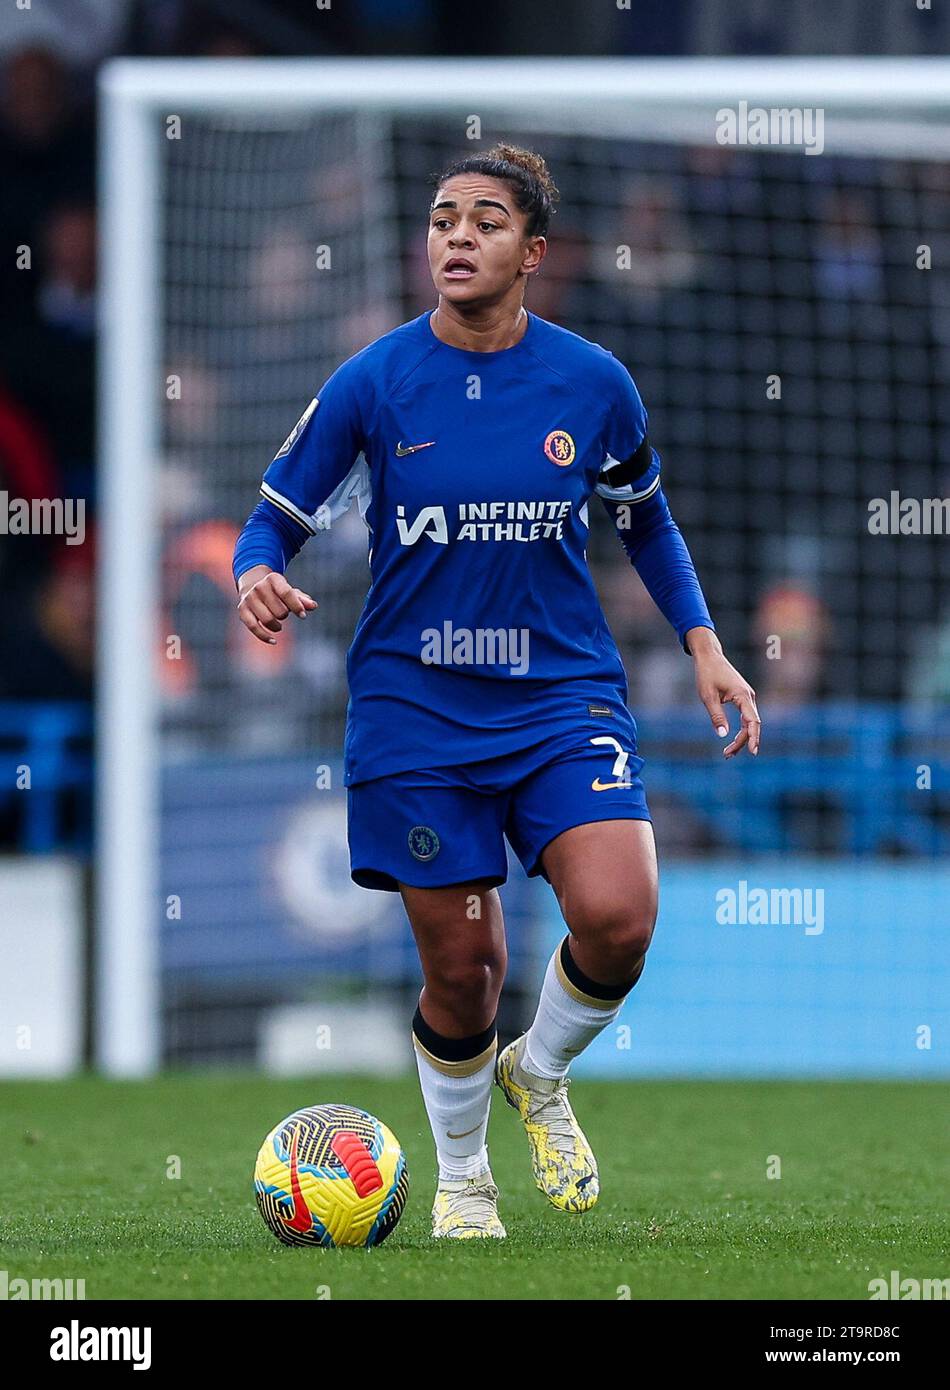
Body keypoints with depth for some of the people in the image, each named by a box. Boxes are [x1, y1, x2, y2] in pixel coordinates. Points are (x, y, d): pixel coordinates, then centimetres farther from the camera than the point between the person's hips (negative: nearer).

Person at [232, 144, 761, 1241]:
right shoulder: (371, 386, -6)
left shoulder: (593, 385, -1)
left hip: (564, 695, 1)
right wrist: (257, 577, -21)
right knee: (461, 972, 2)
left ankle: (540, 1075, 10)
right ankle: (460, 1178, 30)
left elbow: (645, 520, 16)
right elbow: (276, 519, 1)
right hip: (416, 709, -1)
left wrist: (702, 643, 7)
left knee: (616, 916, -22)